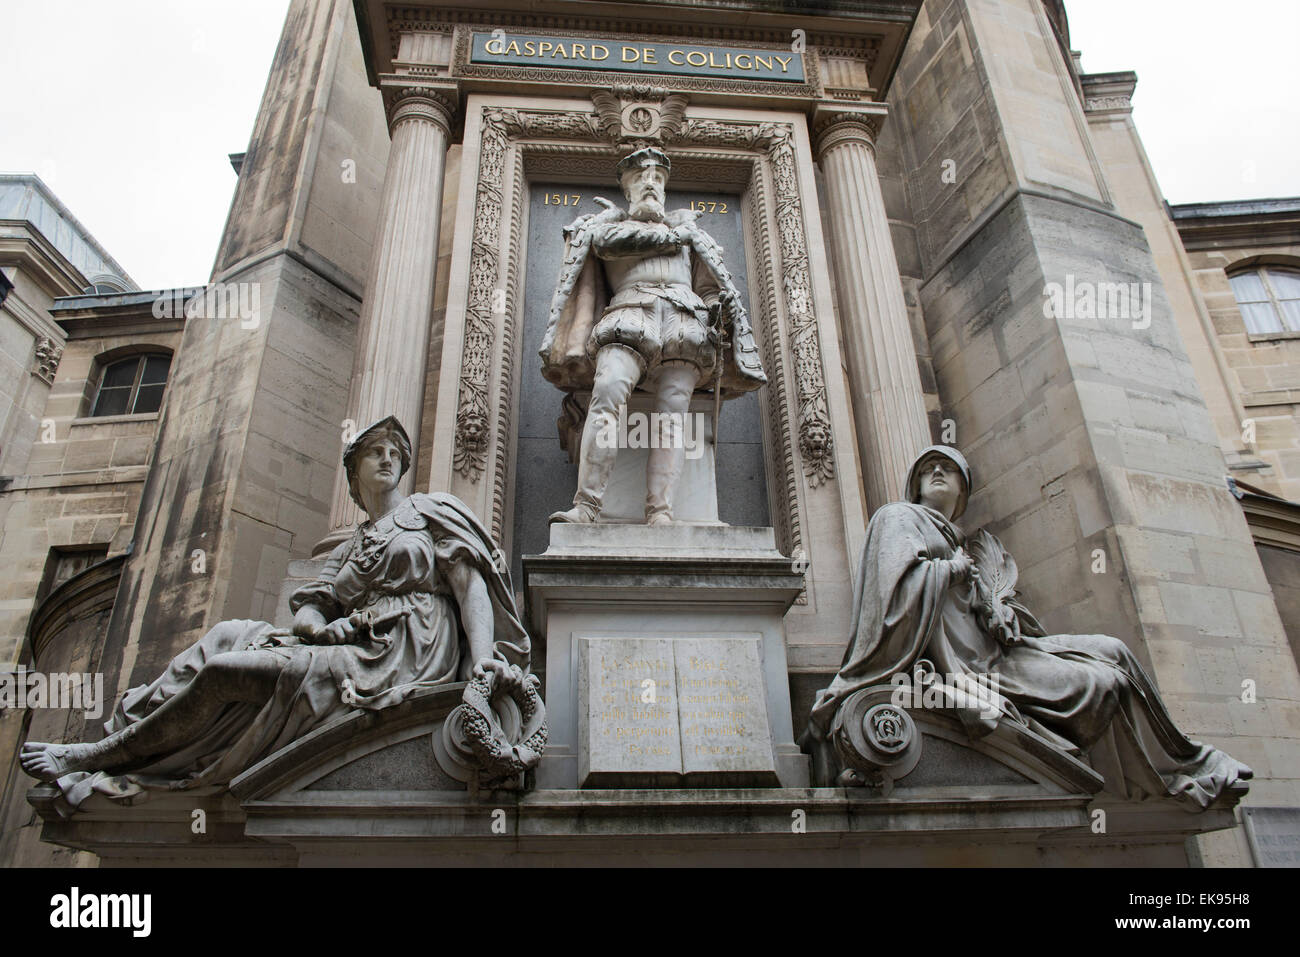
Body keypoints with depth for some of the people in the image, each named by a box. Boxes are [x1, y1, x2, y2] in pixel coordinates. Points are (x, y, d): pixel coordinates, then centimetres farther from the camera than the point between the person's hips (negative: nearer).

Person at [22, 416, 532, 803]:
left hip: (404, 656, -6)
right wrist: (317, 625, -12)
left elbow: (470, 584, -2)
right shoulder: (347, 550, 27)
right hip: (356, 648, 6)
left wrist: (482, 659, -18)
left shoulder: (430, 512, 10)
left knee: (225, 670, -15)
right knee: (228, 634, -6)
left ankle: (99, 757, -1)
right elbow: (309, 607, 14)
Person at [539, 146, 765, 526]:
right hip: (629, 317, -2)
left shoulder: (686, 227, 34)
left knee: (672, 413, -19)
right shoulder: (607, 222, 29)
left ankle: (660, 515, -32)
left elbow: (712, 287, 25)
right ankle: (586, 506, -37)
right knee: (607, 393, -28)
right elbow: (610, 242, 2)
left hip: (684, 321, 2)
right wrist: (674, 236, 9)